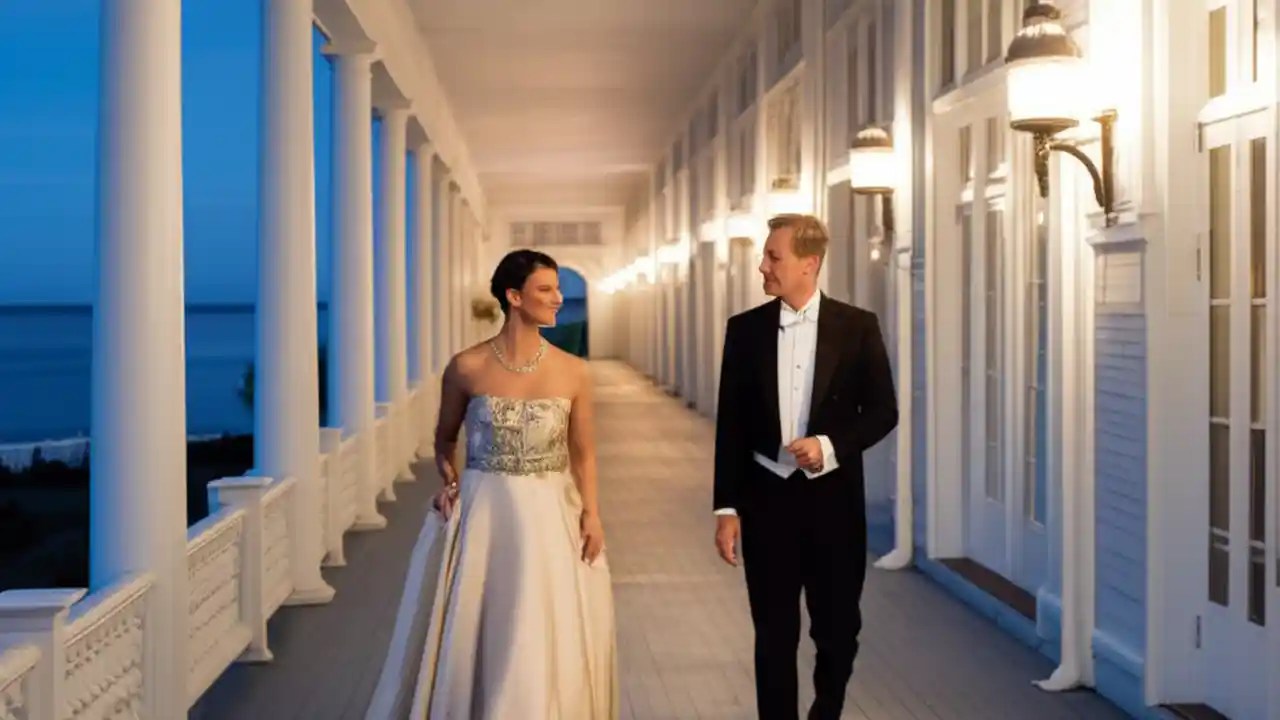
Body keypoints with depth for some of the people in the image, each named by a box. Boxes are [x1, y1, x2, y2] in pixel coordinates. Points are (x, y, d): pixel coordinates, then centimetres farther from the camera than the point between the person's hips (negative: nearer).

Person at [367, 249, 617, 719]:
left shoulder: (573, 372, -2)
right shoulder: (467, 367, -5)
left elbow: (583, 453, 5)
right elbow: (445, 439, 11)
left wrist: (591, 514, -7)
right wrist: (449, 482, -6)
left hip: (549, 520, 1)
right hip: (481, 516, -1)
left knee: (547, 649, 5)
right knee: (473, 642, 7)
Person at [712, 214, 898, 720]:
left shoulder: (857, 326, -2)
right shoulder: (745, 329, 1)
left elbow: (882, 411, 1)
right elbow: (730, 424, 1)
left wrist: (831, 445, -16)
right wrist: (726, 508, -3)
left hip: (833, 498, 0)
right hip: (767, 498, 1)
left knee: (838, 629, 9)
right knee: (774, 634, 7)